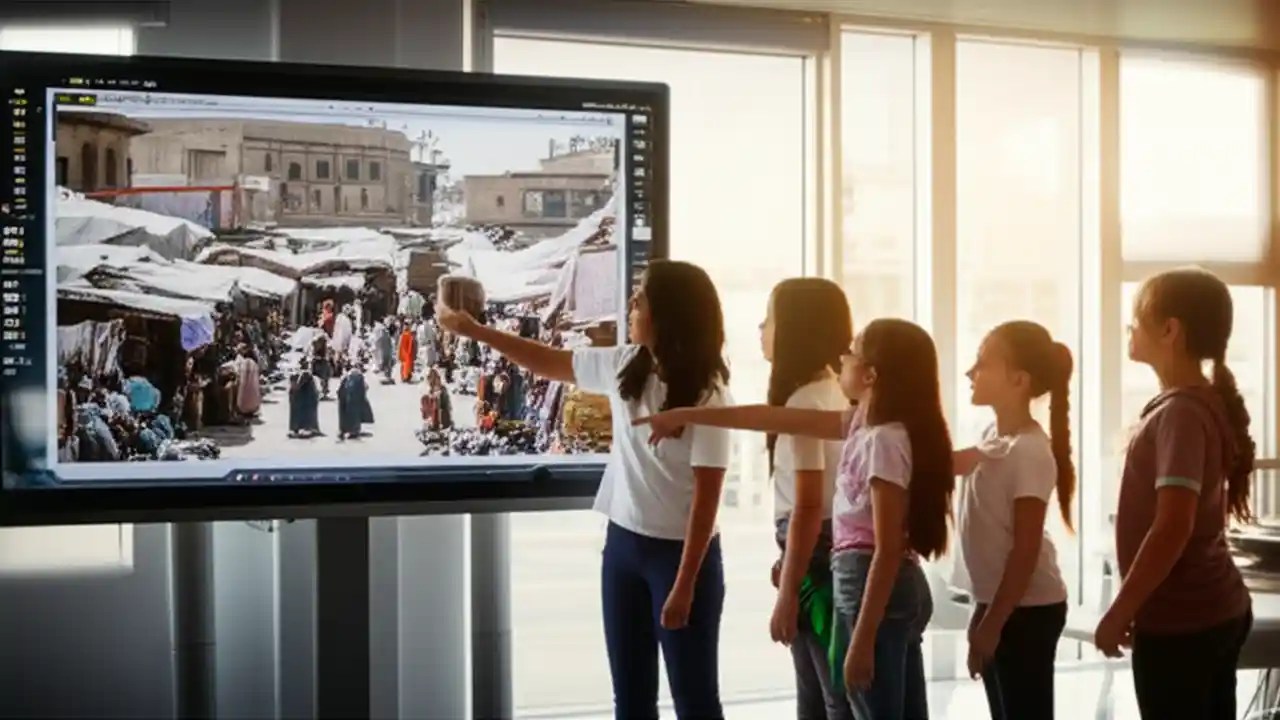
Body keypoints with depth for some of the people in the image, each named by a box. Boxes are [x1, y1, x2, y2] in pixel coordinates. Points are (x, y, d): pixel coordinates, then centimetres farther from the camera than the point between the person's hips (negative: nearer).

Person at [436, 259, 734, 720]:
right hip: (623, 543, 7)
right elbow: (550, 363, 15)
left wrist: (685, 585, -18)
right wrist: (473, 330, 13)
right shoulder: (625, 367, 1)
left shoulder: (707, 394, -18)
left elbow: (707, 493, -18)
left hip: (680, 552, -7)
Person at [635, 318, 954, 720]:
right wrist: (686, 416, 20)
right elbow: (778, 419, 15)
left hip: (873, 588, -9)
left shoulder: (883, 441, -18)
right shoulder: (867, 425, 9)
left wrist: (862, 641, -22)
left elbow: (888, 550, -21)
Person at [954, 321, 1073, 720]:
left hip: (1026, 611, -9)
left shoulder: (1030, 452, -18)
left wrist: (993, 623, -18)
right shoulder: (995, 437, 8)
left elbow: (1025, 550, -20)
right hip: (999, 604, 9)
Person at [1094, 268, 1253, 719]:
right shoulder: (1206, 403, 10)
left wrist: (1119, 612, -17)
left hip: (1180, 620, -9)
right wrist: (1137, 607, 20)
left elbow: (1173, 527, -24)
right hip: (1215, 609, 9)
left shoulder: (1180, 412, -18)